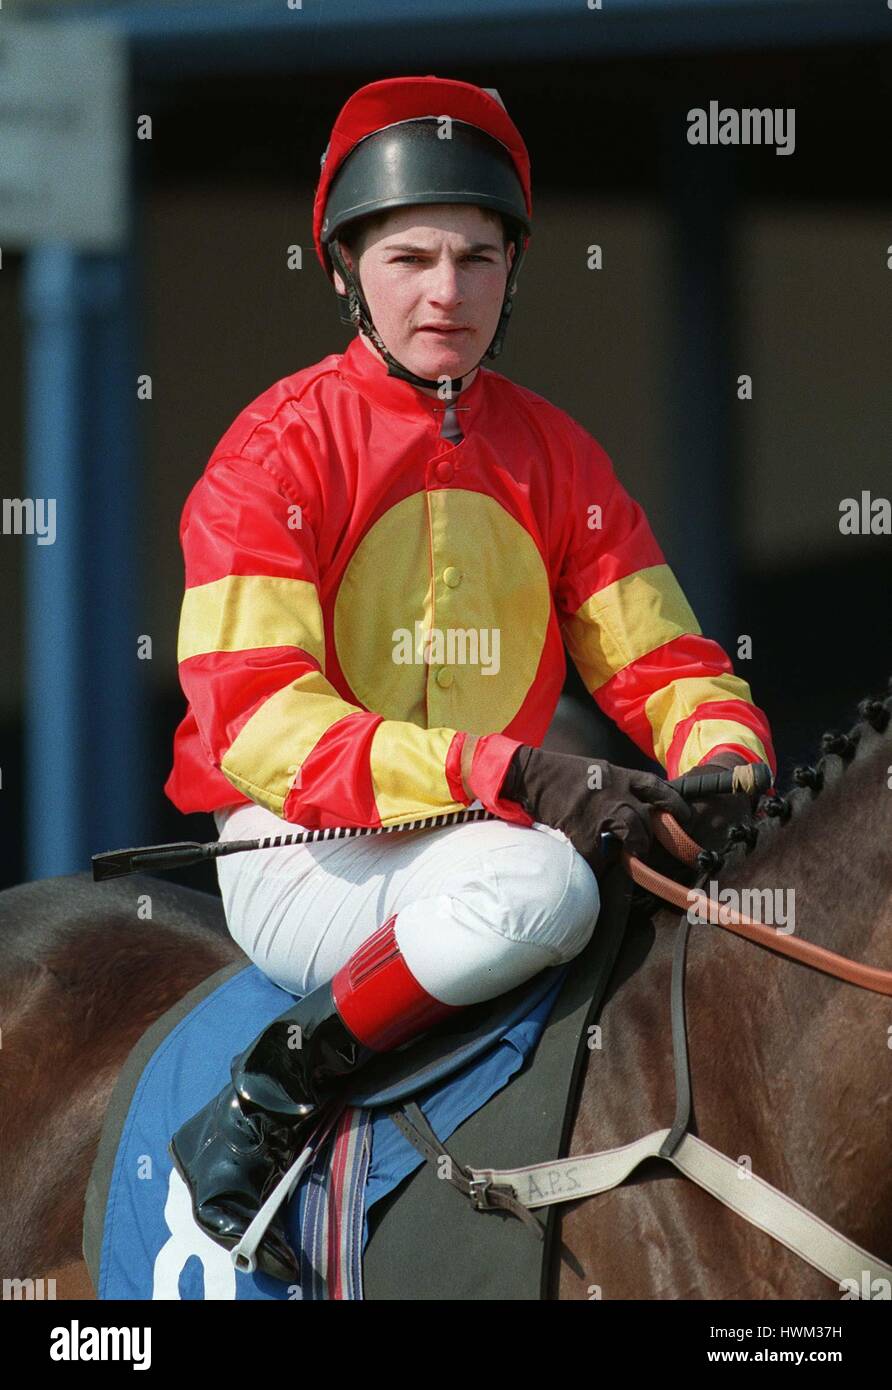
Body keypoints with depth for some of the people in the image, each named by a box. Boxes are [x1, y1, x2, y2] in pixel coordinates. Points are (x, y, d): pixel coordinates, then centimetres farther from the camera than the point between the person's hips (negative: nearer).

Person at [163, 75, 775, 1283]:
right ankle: (265, 1107, -21)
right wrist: (507, 775, -30)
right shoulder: (281, 449, -7)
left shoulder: (554, 454, 11)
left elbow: (662, 663, 12)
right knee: (536, 887, -37)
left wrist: (727, 765, -14)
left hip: (500, 832, 6)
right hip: (305, 859, -6)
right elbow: (257, 722, -18)